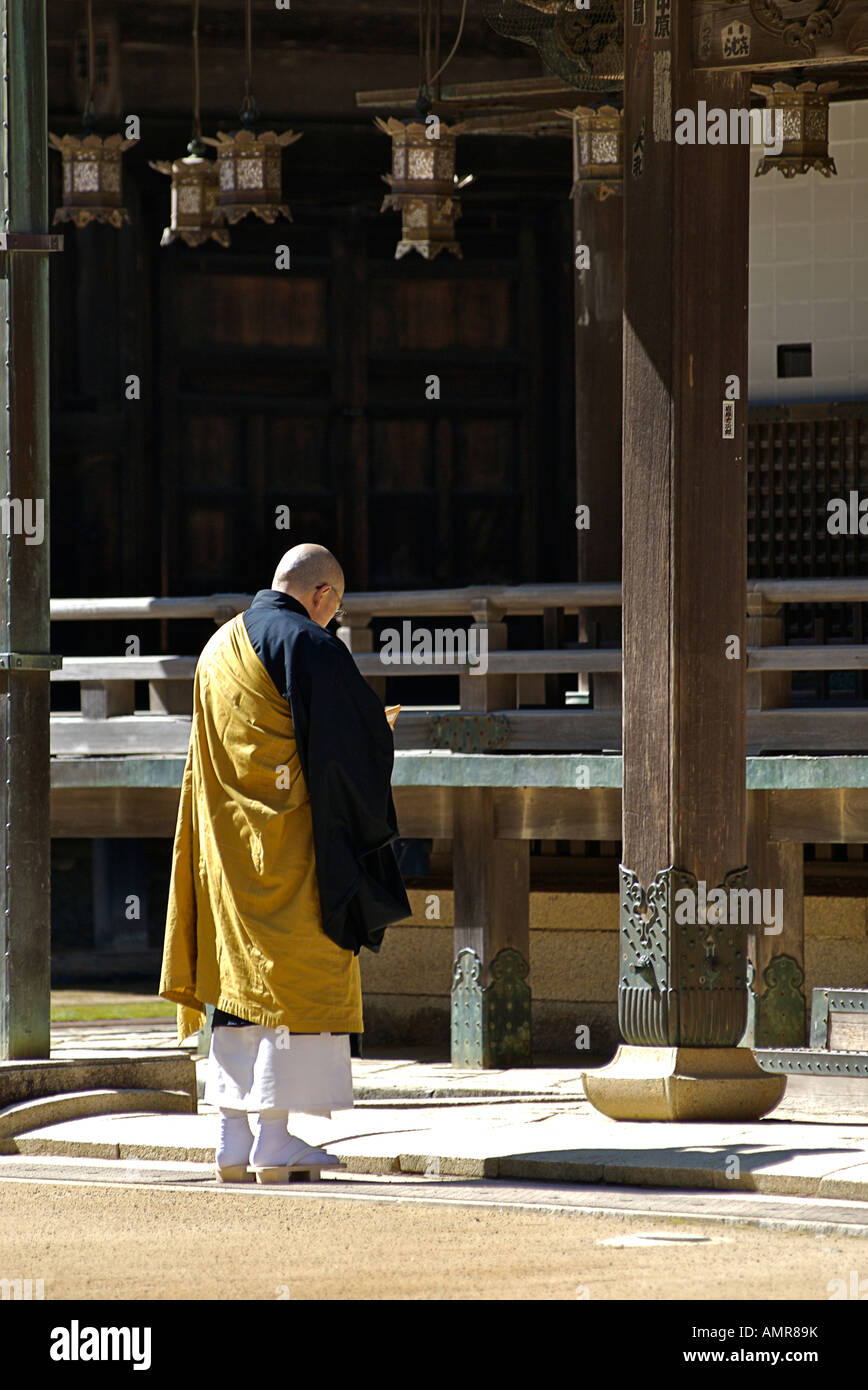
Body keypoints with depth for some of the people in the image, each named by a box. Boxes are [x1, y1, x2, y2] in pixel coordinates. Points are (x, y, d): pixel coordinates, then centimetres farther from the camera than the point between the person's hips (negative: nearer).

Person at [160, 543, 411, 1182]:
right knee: (291, 981, -4)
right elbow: (356, 740, -15)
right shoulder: (310, 646, -12)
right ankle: (274, 1140, -7)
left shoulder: (218, 650, 13)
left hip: (226, 847, 7)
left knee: (235, 979, 9)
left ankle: (234, 1141, 8)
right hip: (289, 840, -7)